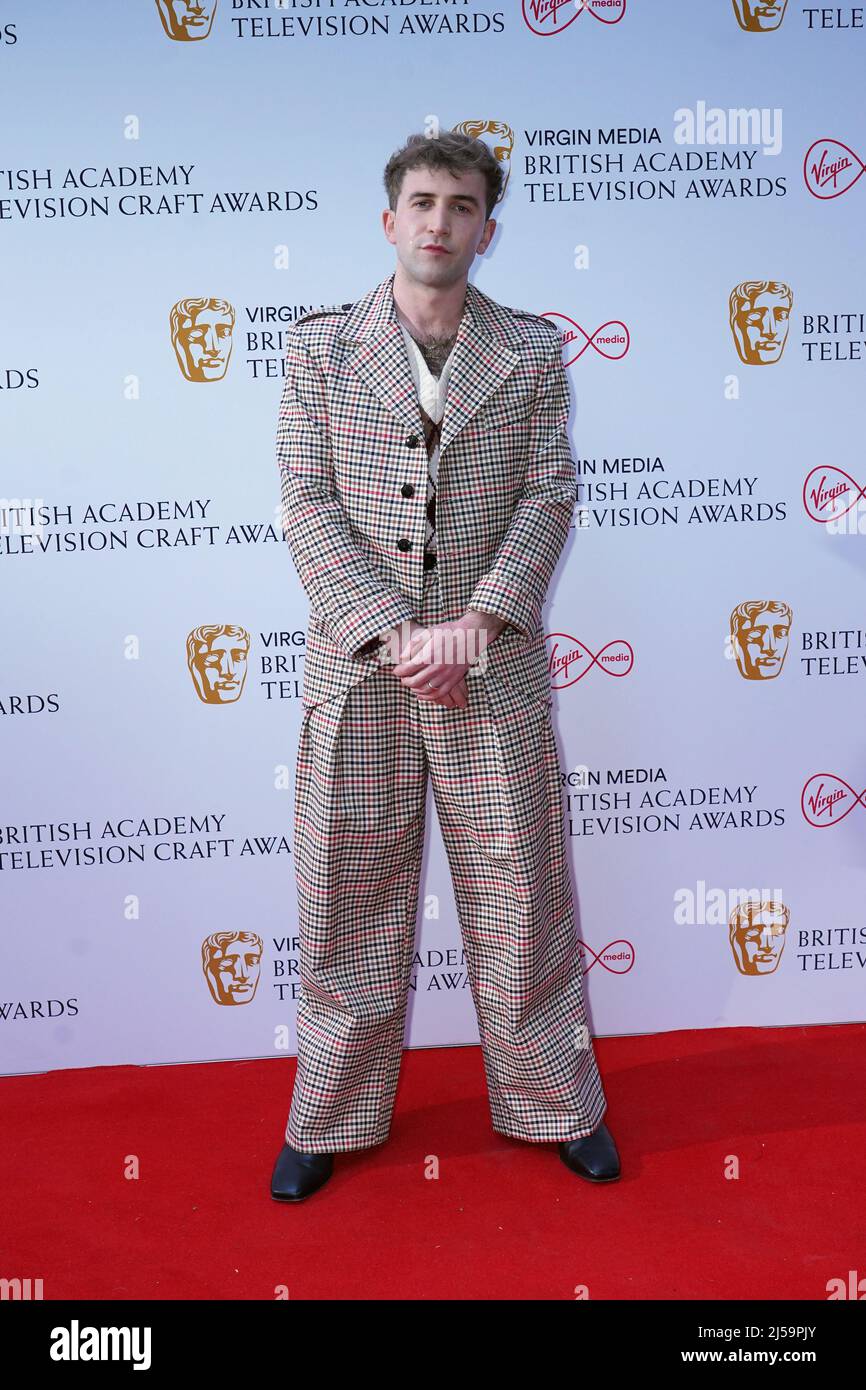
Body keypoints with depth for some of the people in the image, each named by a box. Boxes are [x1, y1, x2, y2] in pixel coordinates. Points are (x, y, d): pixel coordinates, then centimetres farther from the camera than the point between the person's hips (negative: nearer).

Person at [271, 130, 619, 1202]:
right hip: (358, 671, 0)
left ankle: (556, 1103, 31)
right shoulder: (319, 345, 4)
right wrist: (394, 633, -15)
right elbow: (308, 506, -4)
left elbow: (550, 498, -1)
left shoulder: (534, 351, 6)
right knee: (348, 905, 9)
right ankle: (331, 1118, 28)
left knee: (521, 899, 10)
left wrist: (479, 621, -15)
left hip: (495, 672, 1)